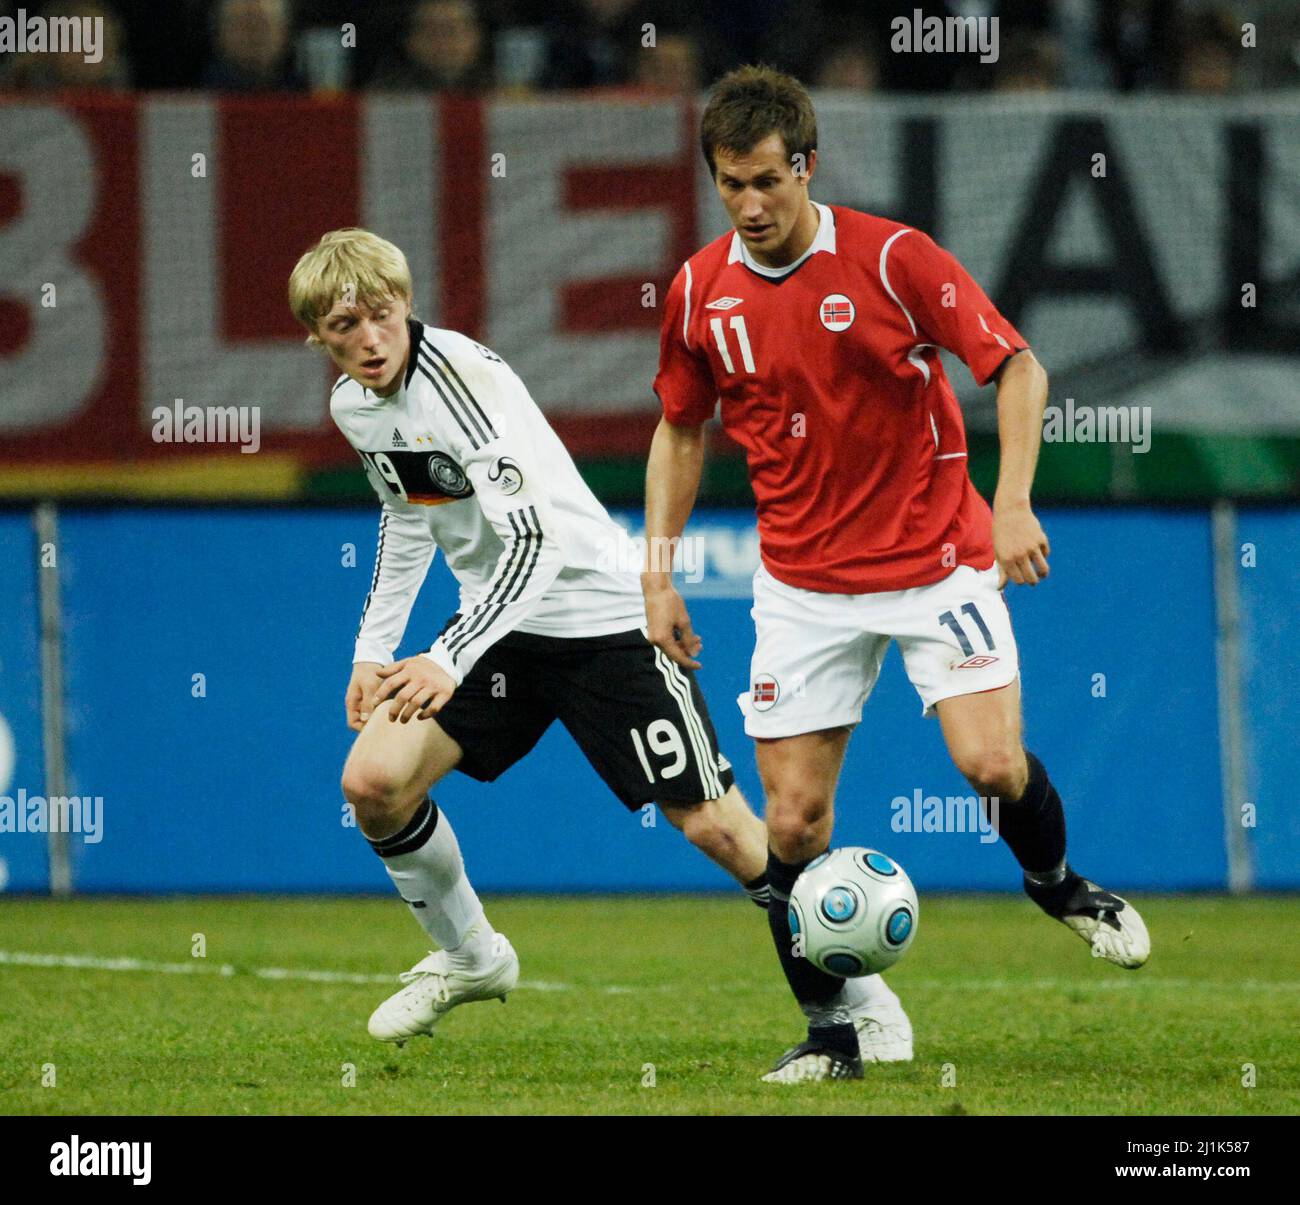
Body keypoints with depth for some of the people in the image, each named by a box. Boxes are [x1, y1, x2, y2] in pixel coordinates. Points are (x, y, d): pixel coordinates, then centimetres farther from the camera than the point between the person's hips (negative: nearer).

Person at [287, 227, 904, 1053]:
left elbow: (532, 540, -31)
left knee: (715, 825, -9)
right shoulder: (353, 404, 1)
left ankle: (863, 998, 7)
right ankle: (469, 959, 14)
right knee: (373, 781, -9)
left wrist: (450, 660, -38)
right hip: (499, 623, 7)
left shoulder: (463, 377, -25)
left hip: (604, 612, -7)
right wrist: (375, 651, 15)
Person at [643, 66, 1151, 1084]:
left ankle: (1058, 886, 17)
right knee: (794, 821, -4)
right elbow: (681, 430, 14)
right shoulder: (700, 291, -1)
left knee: (993, 763, -17)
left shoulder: (893, 258, -12)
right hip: (803, 584, 3)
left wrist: (1013, 502, -19)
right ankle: (828, 1033, 11)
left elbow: (1017, 367, -7)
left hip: (934, 558, -3)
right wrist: (658, 572, 7)